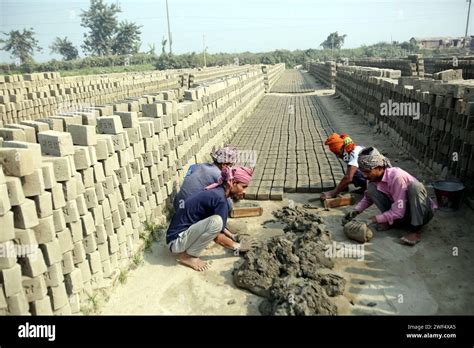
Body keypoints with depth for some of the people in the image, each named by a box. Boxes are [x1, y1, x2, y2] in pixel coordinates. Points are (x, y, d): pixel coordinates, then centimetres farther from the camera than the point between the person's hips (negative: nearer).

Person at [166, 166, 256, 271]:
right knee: (216, 221, -28)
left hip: (185, 232, 10)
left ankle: (188, 247, 10)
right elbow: (217, 237, -16)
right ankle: (187, 256, -9)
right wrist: (238, 246, -3)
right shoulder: (220, 199, -20)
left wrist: (233, 238, 18)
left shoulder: (216, 192, 7)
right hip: (177, 240, -10)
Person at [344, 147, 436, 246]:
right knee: (371, 188, -12)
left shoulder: (396, 177, -30)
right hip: (399, 209, 5)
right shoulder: (375, 177, -9)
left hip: (422, 212, -5)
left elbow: (398, 212, -30)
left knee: (415, 186, -36)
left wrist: (372, 219, -28)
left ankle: (416, 230, -25)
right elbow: (368, 197, 8)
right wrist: (356, 211, -9)